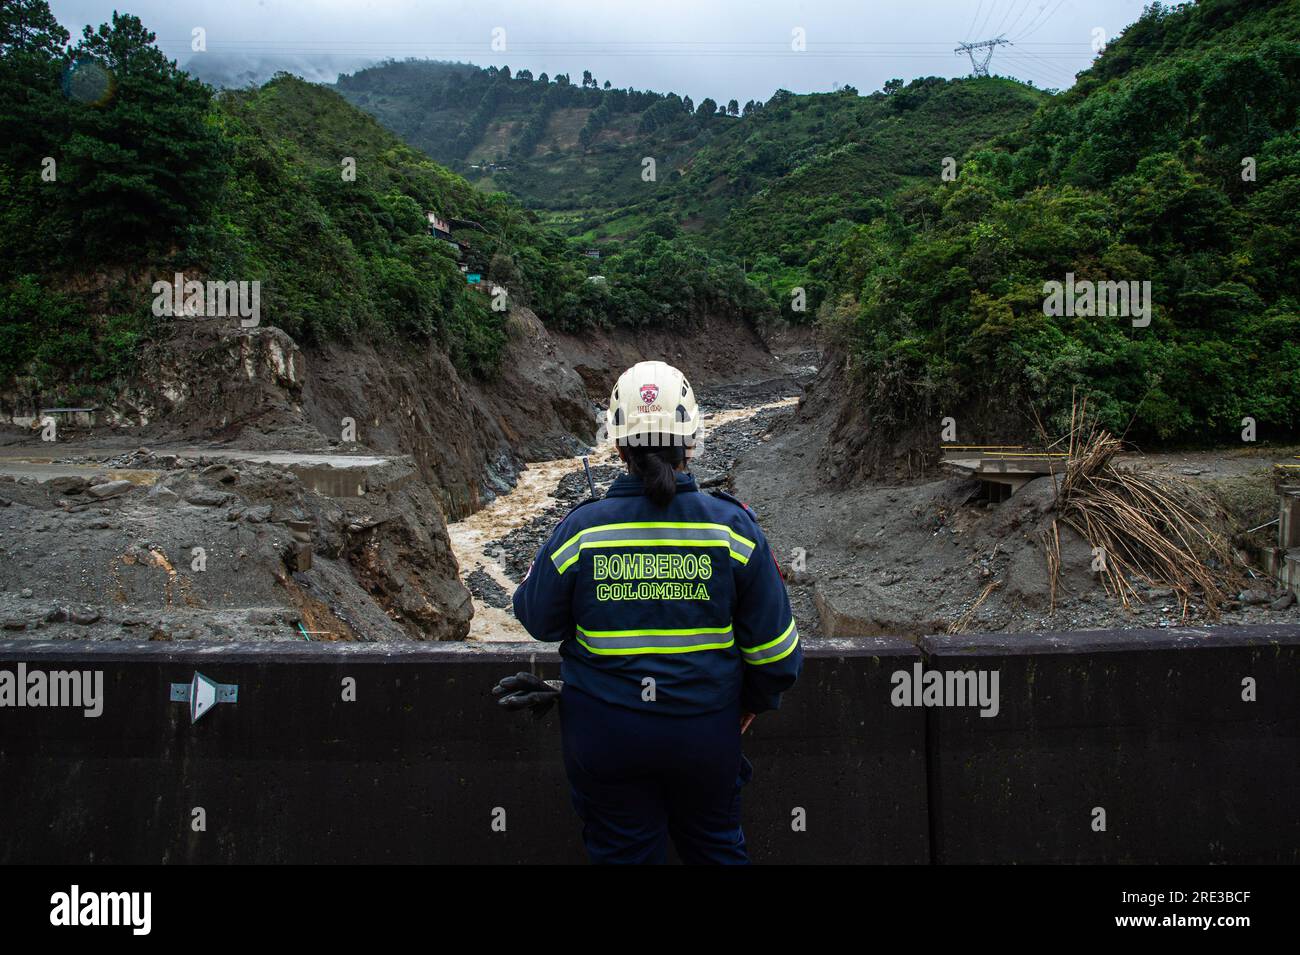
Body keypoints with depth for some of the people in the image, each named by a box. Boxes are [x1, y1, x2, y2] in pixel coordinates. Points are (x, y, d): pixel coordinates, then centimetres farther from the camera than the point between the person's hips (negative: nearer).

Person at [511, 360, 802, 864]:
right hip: (706, 728, 1)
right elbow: (773, 641, -6)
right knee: (716, 846, 24)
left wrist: (534, 573, 20)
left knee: (621, 851, 19)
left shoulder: (580, 528, -15)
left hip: (604, 732, 0)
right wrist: (756, 700, 13)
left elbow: (538, 620, -1)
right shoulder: (732, 524, -13)